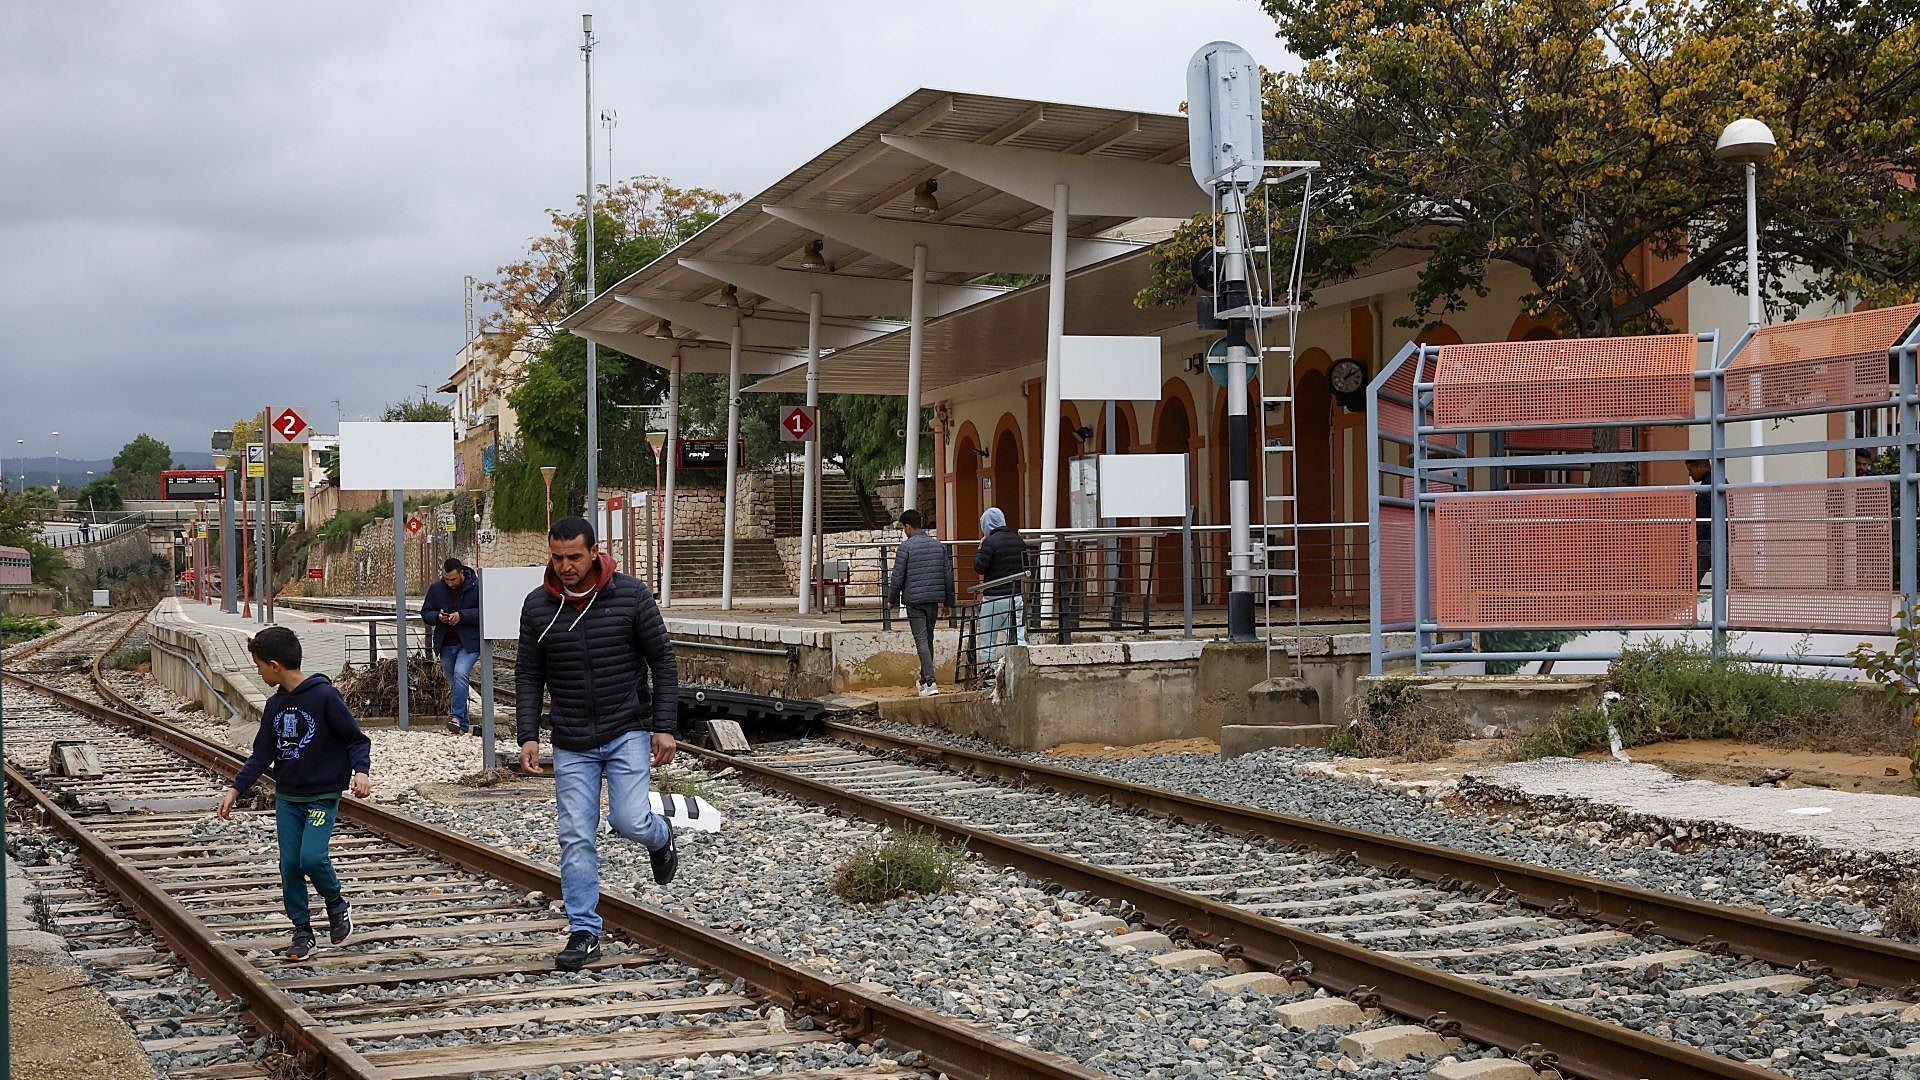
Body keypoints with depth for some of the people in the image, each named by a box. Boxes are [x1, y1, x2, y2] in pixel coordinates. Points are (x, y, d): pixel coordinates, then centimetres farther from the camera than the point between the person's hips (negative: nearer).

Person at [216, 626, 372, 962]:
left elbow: (356, 739, -10)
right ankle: (302, 931, 14)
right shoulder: (275, 705, 6)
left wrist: (360, 771, -26)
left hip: (322, 796, -6)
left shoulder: (324, 696, -14)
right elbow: (261, 755, 10)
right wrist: (235, 789, 1)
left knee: (312, 857, -19)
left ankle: (336, 903, 9)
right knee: (290, 864, 3)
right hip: (286, 797, 6)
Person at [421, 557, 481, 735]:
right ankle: (462, 727, 19)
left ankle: (456, 717, -25)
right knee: (453, 684, 10)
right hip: (446, 645, 5)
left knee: (460, 674, -26)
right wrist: (438, 617, -10)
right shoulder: (436, 589, 6)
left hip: (469, 644, -5)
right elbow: (425, 613, 11)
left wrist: (462, 616, -20)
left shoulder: (476, 587, -7)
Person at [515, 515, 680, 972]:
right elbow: (528, 676, 5)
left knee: (629, 821, -13)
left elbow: (663, 661, -3)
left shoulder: (631, 595, -8)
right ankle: (584, 933, 8)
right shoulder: (538, 606, -1)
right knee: (576, 839, -1)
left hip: (628, 732, -2)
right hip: (571, 744, 2)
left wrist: (665, 727, -7)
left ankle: (660, 837, 24)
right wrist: (528, 737, -4)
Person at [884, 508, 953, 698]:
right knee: (928, 639, 16)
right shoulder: (937, 545, 9)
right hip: (934, 599, 5)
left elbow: (897, 576, -7)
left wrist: (892, 599, 6)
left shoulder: (906, 546, -8)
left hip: (914, 600, -5)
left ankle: (930, 683, -16)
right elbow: (948, 573, 11)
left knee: (921, 640, -7)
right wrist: (948, 600, 19)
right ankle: (924, 680, 25)